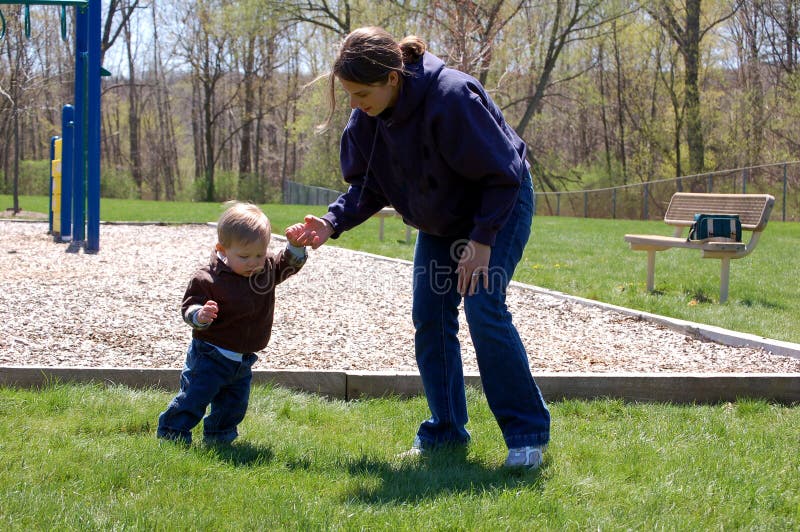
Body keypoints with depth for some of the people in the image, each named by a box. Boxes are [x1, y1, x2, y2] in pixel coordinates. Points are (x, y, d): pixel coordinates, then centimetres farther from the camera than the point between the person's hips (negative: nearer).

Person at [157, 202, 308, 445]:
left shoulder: (267, 269, -1)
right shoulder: (208, 279, -20)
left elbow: (290, 263, 9)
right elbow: (189, 307, -19)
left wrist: (296, 244, -12)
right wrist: (200, 316, -42)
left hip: (243, 361, 6)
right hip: (210, 356, -6)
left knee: (234, 405, 16)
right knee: (195, 397, -7)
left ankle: (218, 438, 35)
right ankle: (171, 435, 5)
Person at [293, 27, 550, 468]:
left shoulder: (452, 97, -34)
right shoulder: (367, 118, -13)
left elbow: (502, 175, -26)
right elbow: (367, 185, -3)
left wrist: (482, 240, -27)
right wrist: (332, 222, -20)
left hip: (500, 207, -7)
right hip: (440, 221, 7)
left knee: (483, 310, -18)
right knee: (430, 318, 1)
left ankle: (528, 433, -11)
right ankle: (445, 432, 12)